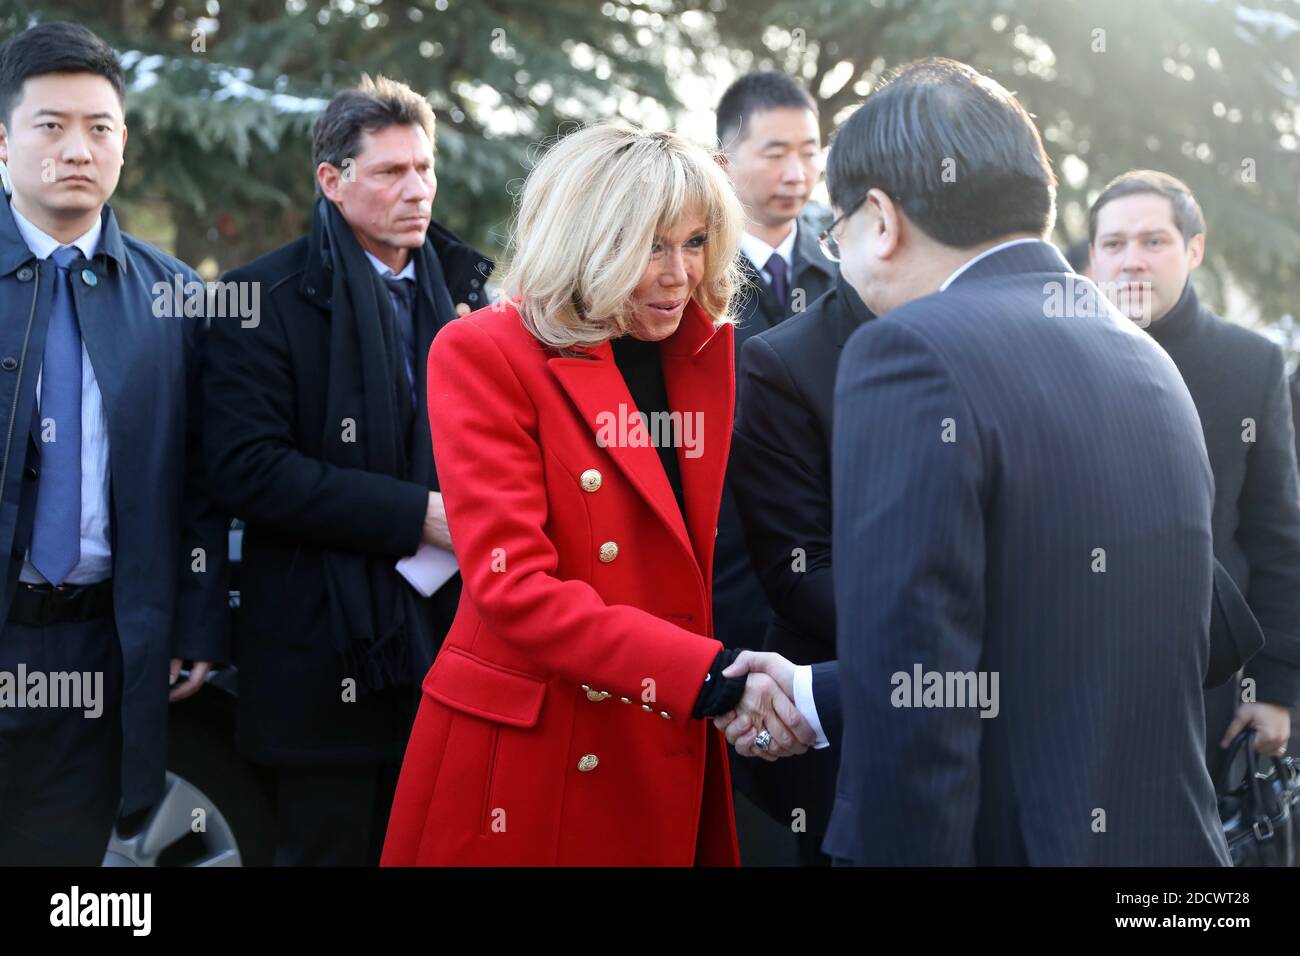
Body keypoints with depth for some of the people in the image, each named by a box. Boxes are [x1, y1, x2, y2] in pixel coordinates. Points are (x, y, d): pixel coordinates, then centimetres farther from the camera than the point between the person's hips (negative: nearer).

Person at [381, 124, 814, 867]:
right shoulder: (485, 354, -10)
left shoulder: (711, 352, 6)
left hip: (676, 766, 5)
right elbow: (513, 583, -20)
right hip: (527, 764, -5)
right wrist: (713, 675, -27)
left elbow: (724, 554, 10)